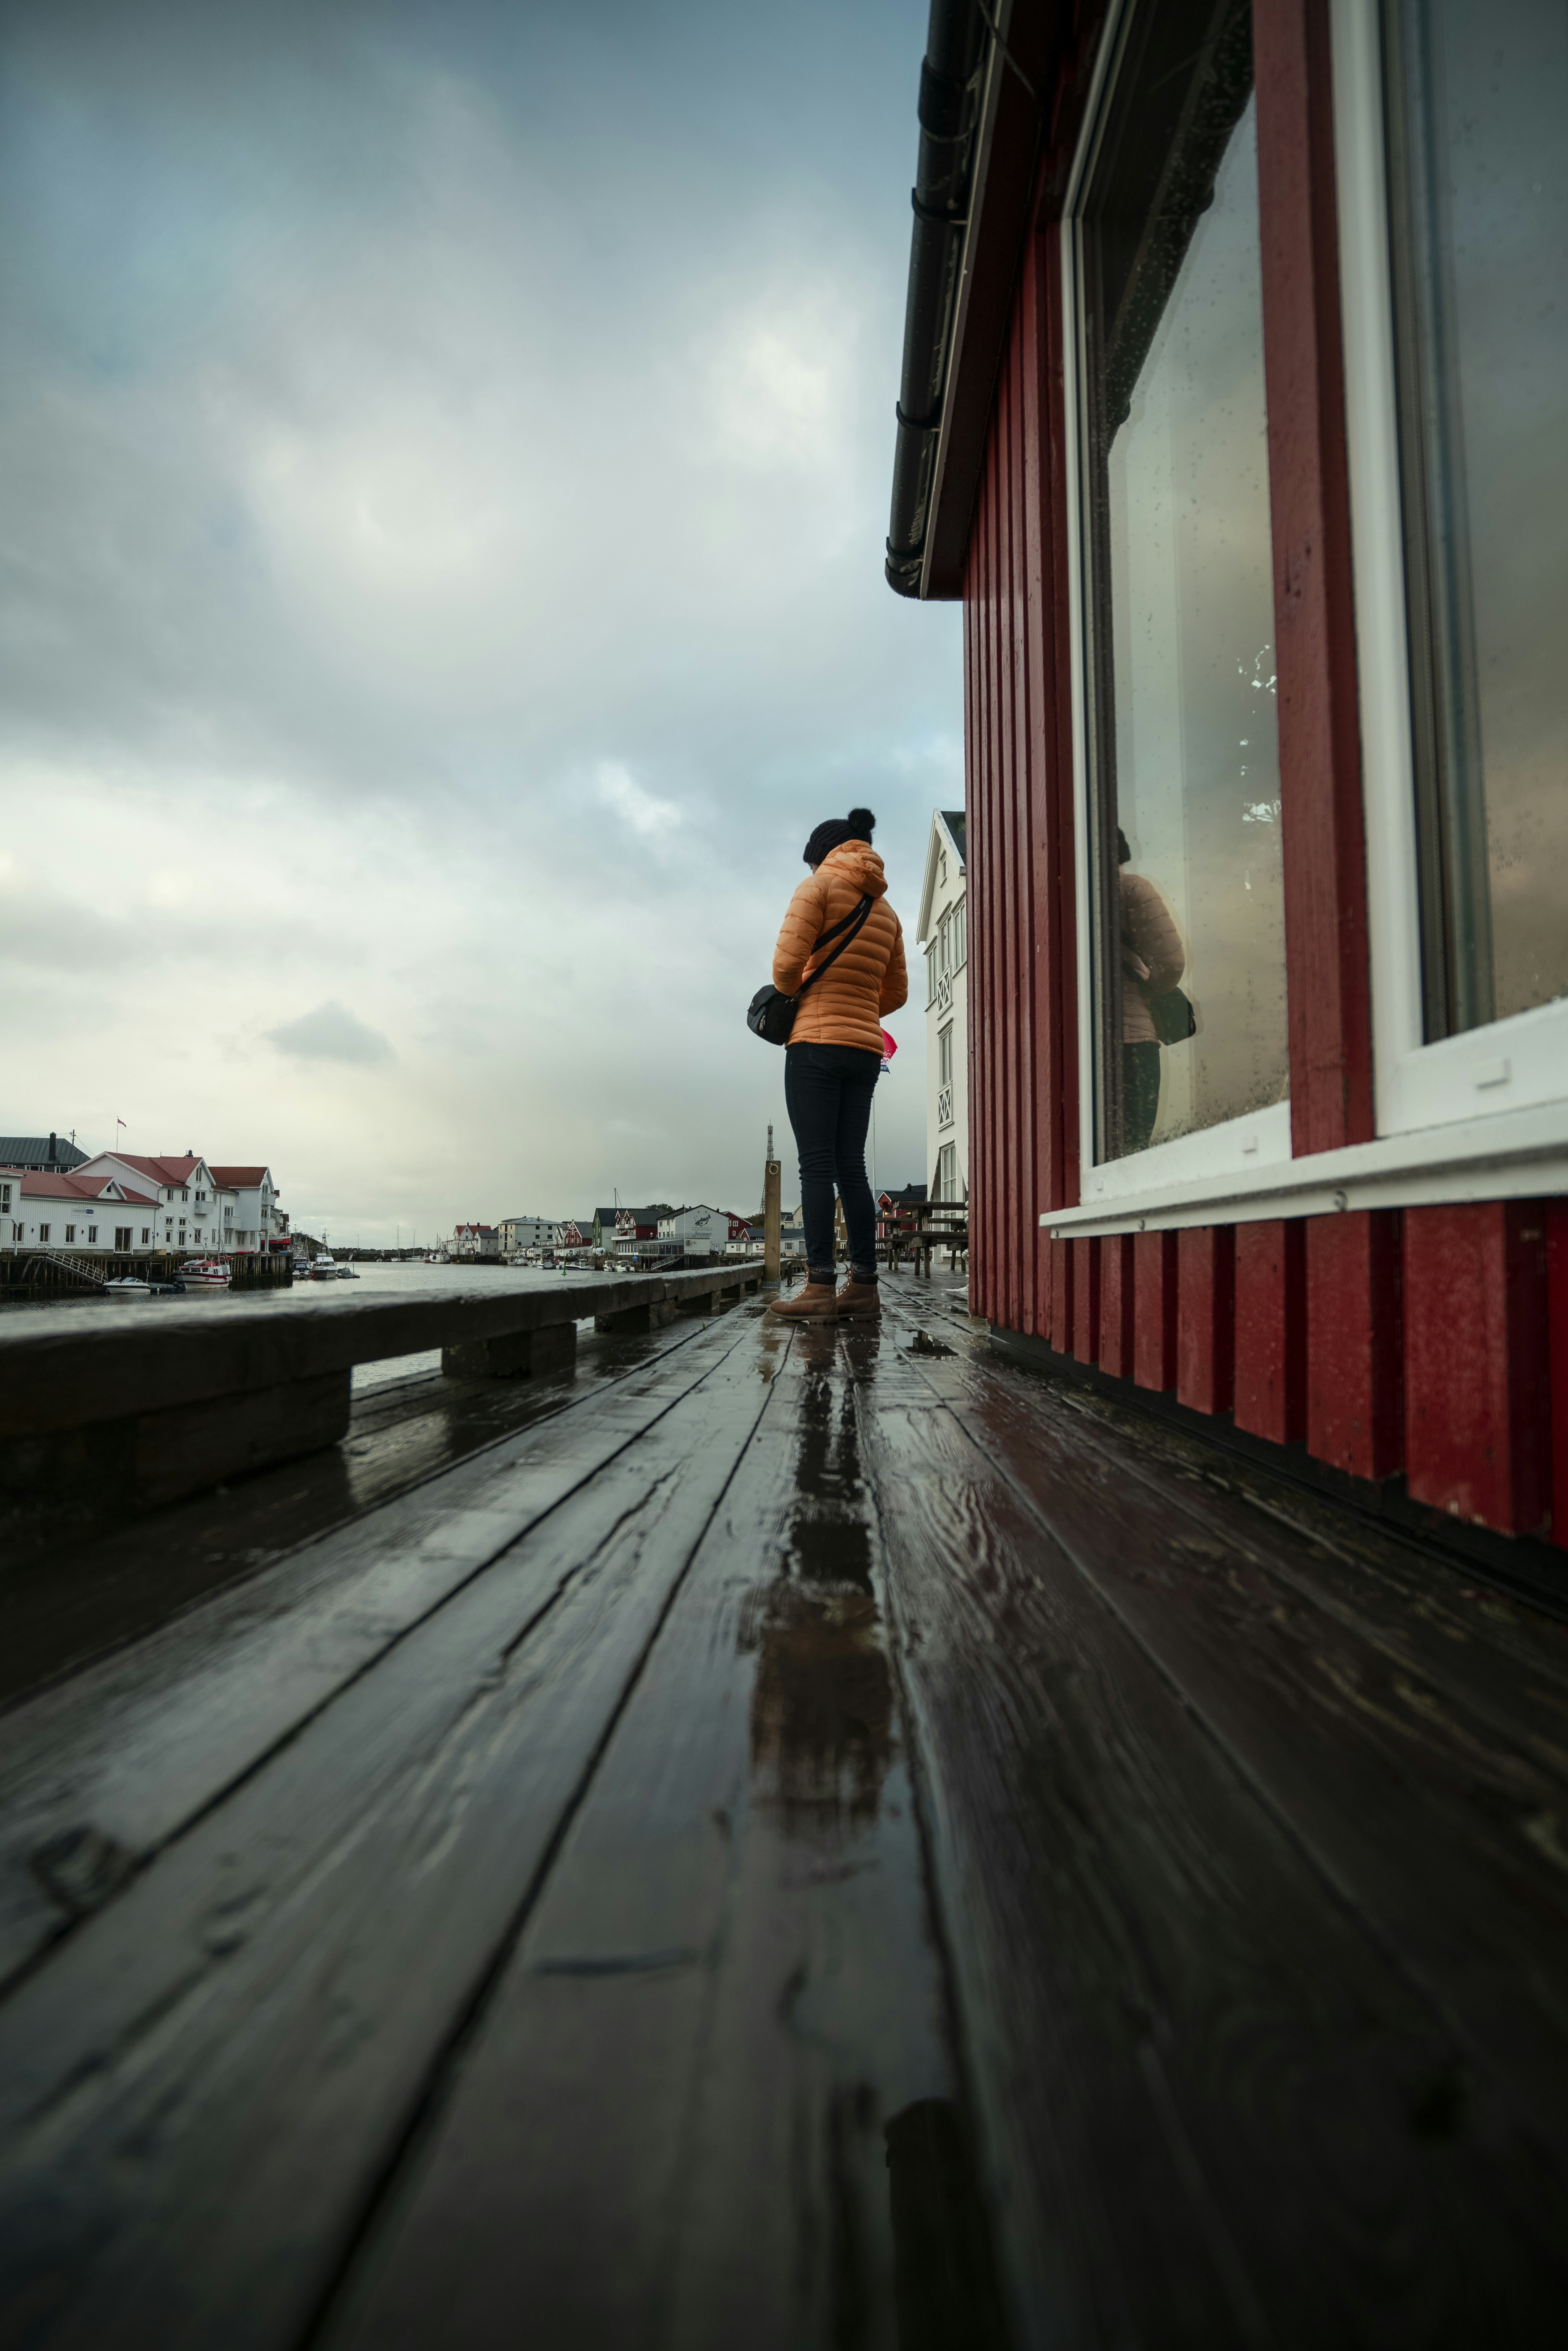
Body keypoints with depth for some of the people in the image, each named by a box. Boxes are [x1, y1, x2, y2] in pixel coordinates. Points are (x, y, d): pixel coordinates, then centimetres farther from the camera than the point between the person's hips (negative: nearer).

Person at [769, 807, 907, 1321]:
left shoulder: (818, 887, 1)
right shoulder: (885, 910, 20)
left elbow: (788, 960, -12)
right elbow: (896, 992, 23)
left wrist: (787, 994, 8)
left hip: (817, 1044, -7)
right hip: (865, 1049, 7)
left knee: (817, 1167, -10)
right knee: (851, 1167, 7)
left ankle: (820, 1289, -13)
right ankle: (864, 1285, 6)